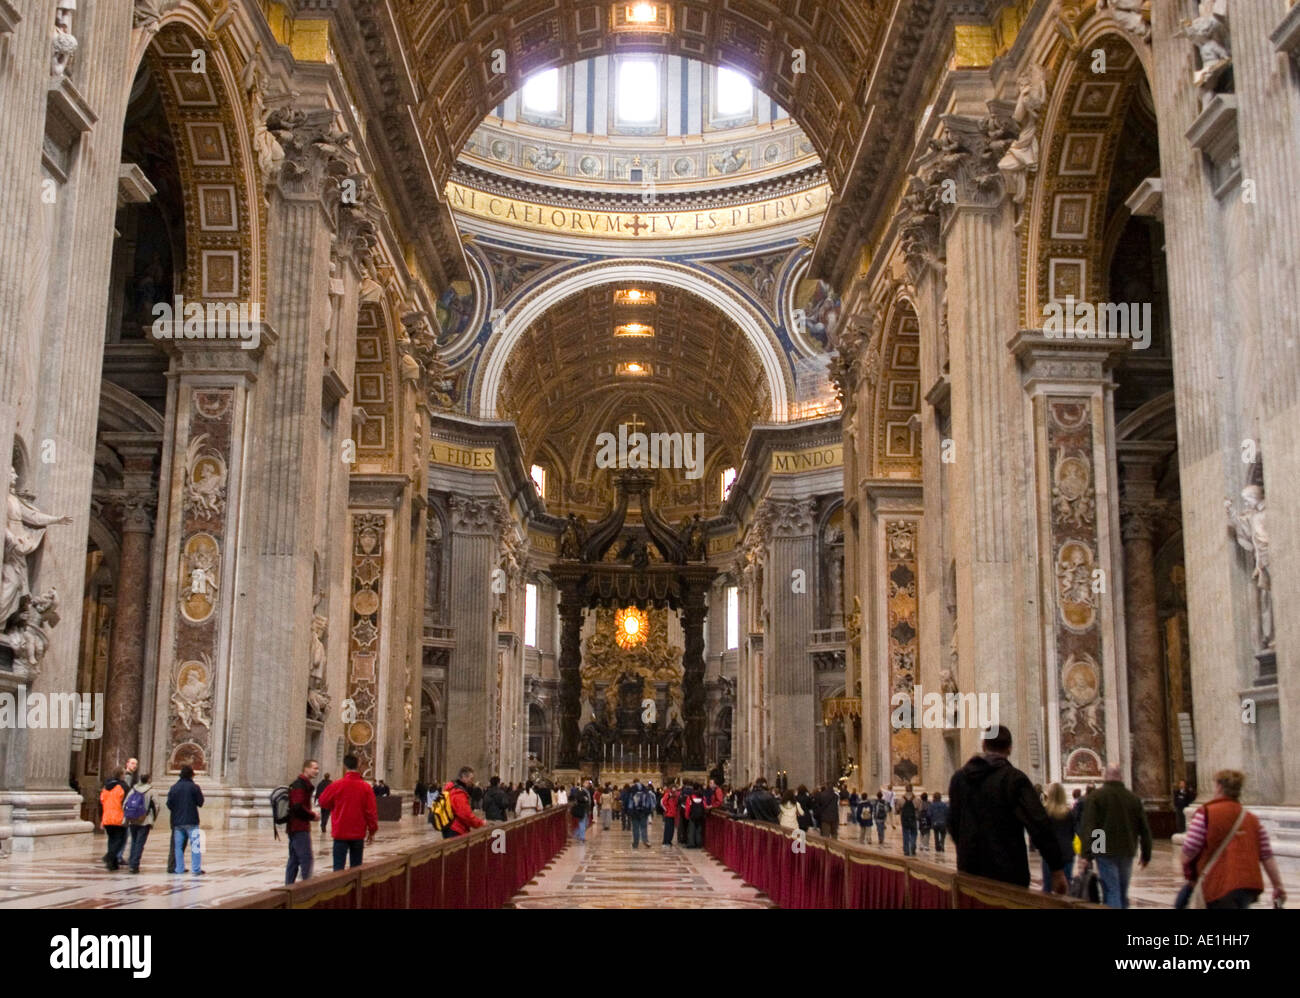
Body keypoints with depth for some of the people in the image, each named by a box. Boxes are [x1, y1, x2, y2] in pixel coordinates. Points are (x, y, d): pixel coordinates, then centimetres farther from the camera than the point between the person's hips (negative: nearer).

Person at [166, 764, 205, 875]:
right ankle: (196, 869, -6)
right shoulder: (194, 787, -8)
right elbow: (200, 802, -5)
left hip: (177, 821, 4)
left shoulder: (174, 787, 4)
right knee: (195, 845, -1)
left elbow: (169, 804, 2)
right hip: (191, 821, -4)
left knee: (178, 846, 11)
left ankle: (179, 868, 12)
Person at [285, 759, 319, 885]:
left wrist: (311, 814, 8)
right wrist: (313, 816, -11)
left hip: (294, 828, 10)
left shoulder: (305, 784, 17)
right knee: (307, 859, -10)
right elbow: (298, 807, -24)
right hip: (300, 828, -10)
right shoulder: (300, 785, -15)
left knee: (294, 860, 12)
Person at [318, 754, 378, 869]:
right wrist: (372, 830, 7)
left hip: (340, 834, -2)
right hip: (359, 834, 2)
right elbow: (372, 811, -4)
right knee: (356, 868, 12)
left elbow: (323, 802, 6)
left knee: (339, 868, -1)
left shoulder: (336, 785, -9)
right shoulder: (366, 787, -6)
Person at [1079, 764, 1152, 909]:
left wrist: (1086, 854, -13)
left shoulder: (1095, 796, -5)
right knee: (1123, 893, 16)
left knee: (1111, 892, -5)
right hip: (1127, 853, 4)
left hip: (1106, 853, -4)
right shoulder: (1134, 798, 7)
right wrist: (1146, 855, 17)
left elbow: (1087, 828, -12)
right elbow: (1145, 830, 9)